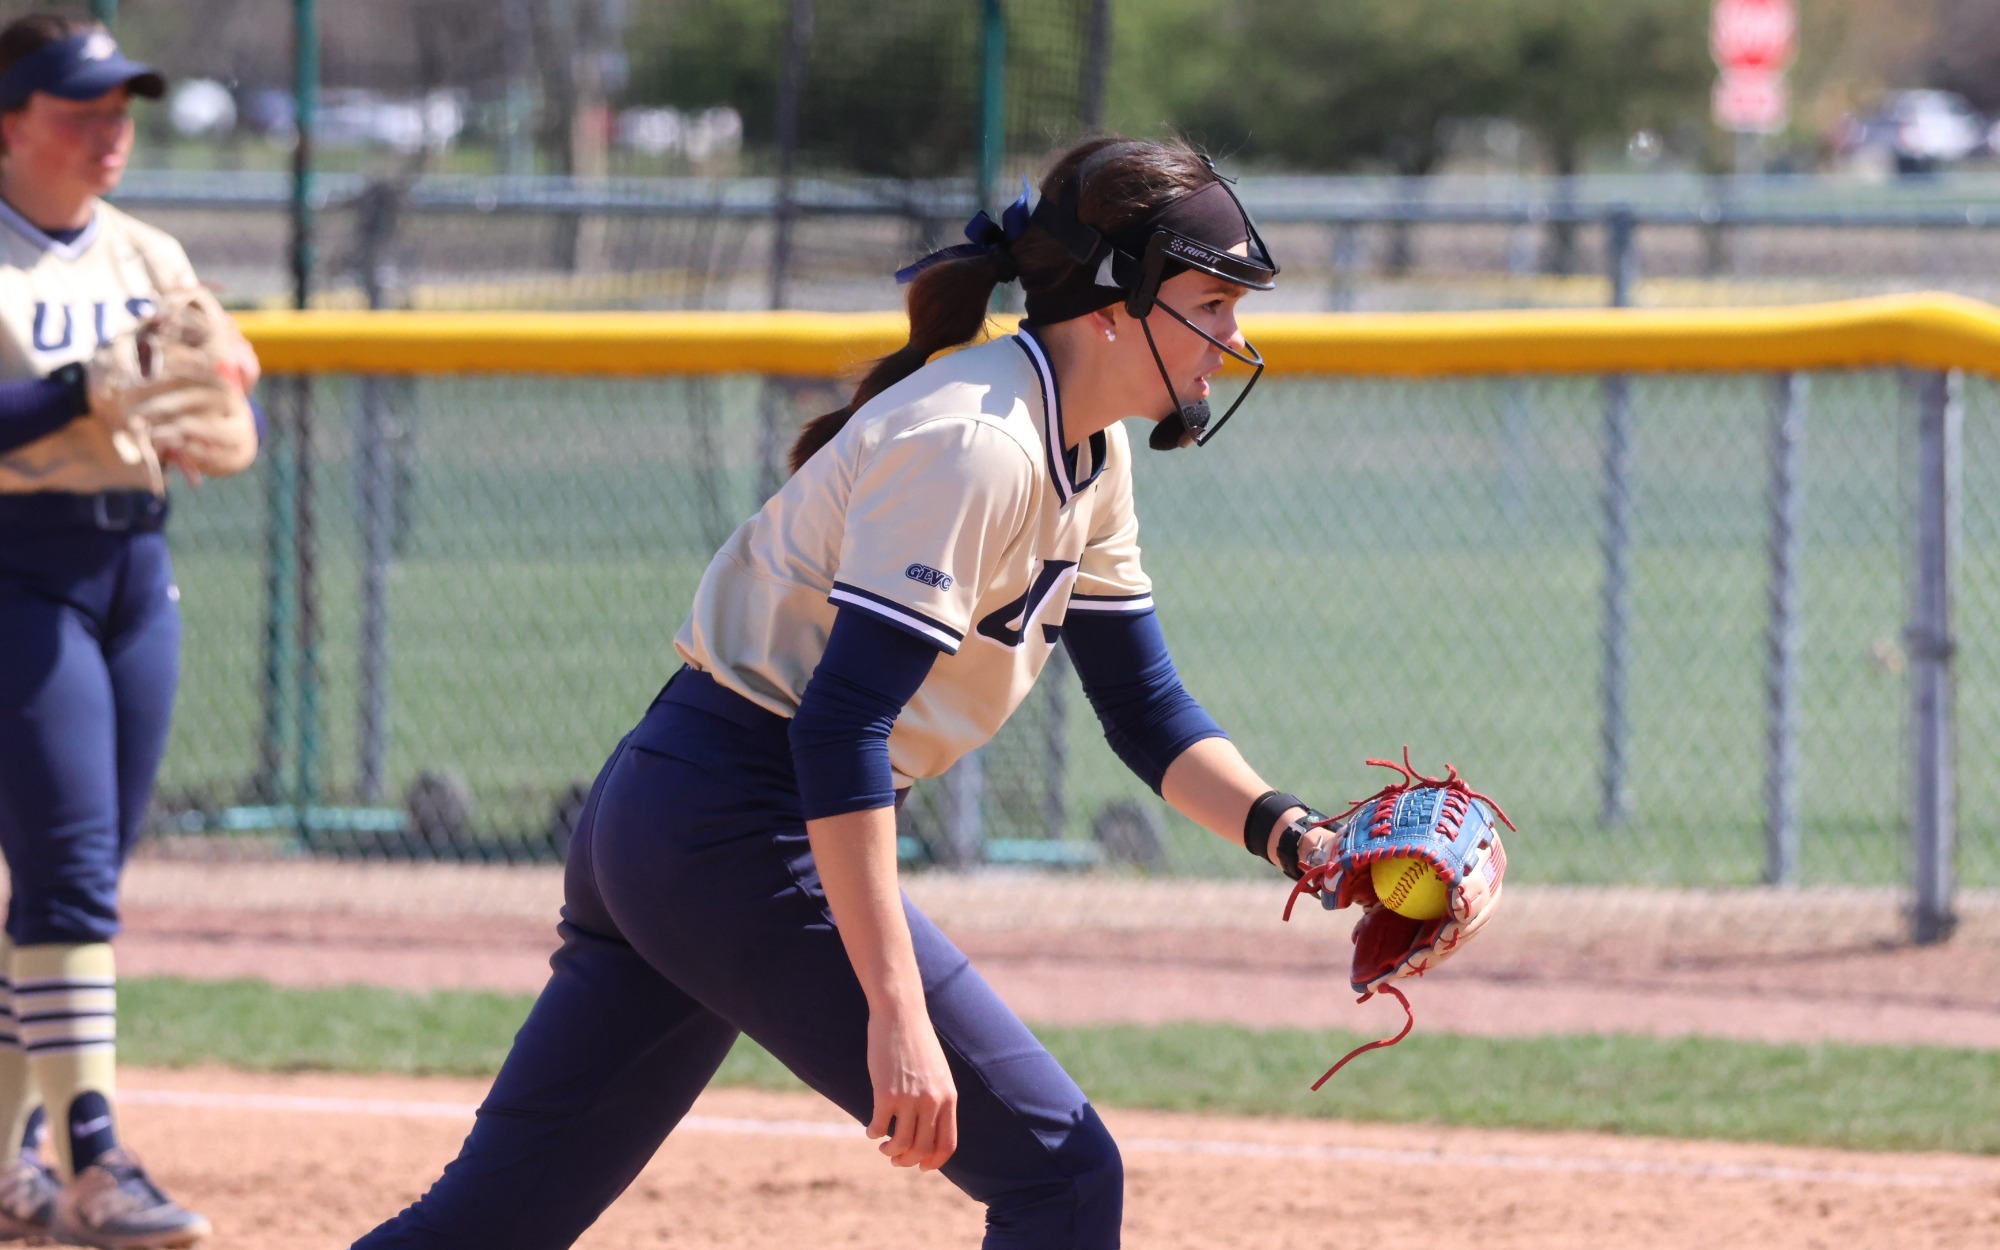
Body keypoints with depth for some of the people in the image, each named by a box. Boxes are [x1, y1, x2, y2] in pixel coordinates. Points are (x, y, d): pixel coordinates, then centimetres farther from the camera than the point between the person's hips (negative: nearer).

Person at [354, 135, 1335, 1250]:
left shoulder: (1089, 458, 12)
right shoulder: (973, 447, -19)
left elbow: (1144, 707, 19)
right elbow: (841, 728, -26)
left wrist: (1289, 832, 1)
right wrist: (897, 1014, -31)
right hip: (741, 834, -10)